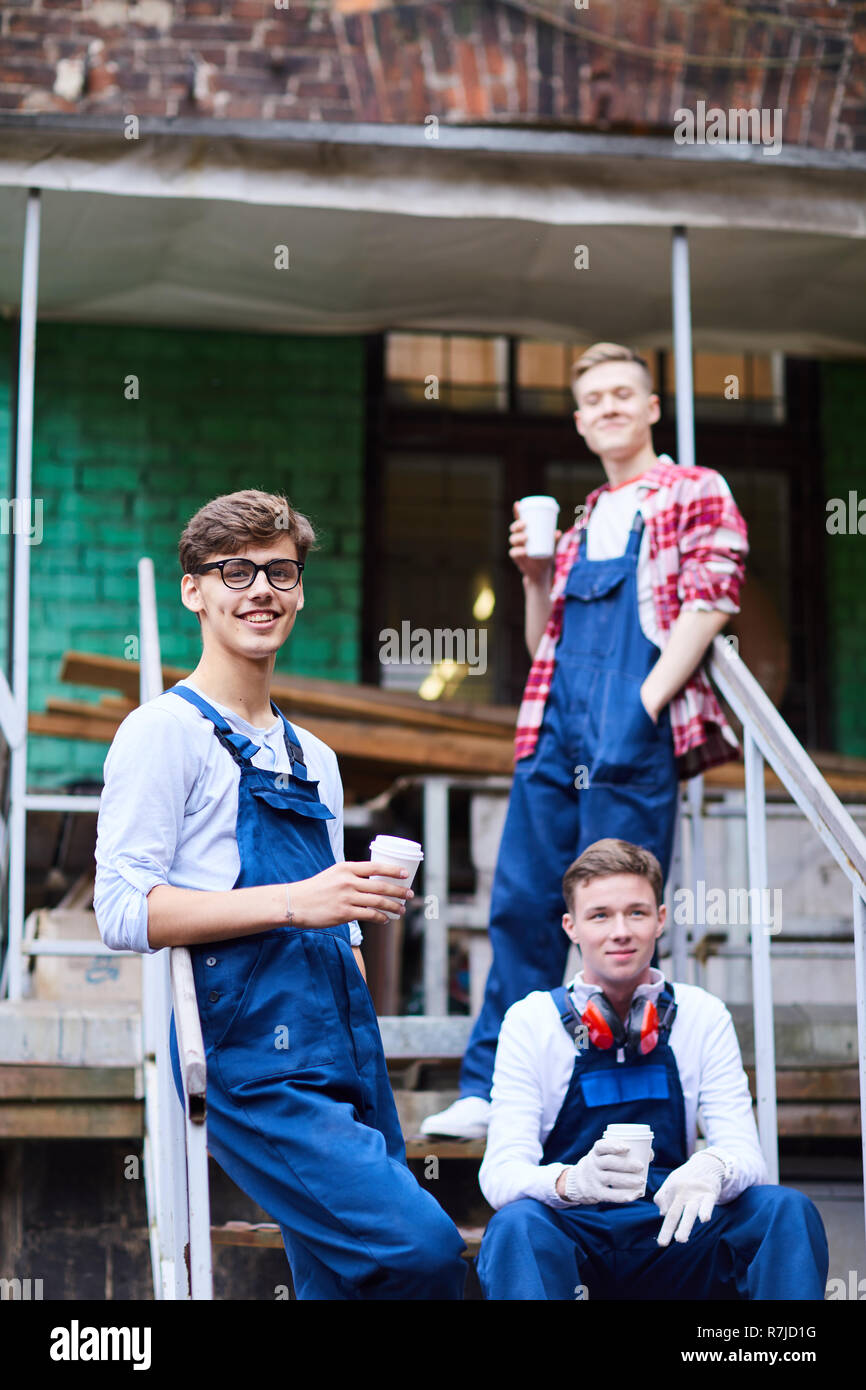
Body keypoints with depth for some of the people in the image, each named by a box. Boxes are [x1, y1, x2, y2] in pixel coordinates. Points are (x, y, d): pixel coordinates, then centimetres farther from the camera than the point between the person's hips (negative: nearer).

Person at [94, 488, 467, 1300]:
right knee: (421, 1245, -23)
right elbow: (123, 911, -12)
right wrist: (294, 903, -17)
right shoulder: (164, 730, 0)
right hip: (251, 1060, -8)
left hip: (344, 1065, 8)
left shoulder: (314, 759, 24)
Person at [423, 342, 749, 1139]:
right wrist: (535, 577, 8)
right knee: (522, 902, 2)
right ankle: (492, 1089, 6)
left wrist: (646, 705, -14)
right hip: (555, 729, 6)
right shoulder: (581, 524, 26)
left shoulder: (698, 494, 9)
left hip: (633, 732, -6)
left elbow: (709, 601, -5)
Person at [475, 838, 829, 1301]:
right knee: (516, 1225, -35)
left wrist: (713, 1168, -27)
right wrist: (572, 1181, -32)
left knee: (787, 1210, -25)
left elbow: (745, 1152, 0)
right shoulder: (530, 1021, 2)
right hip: (572, 1237, -2)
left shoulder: (703, 1016, 8)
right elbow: (500, 1173, -7)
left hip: (673, 1237, 2)